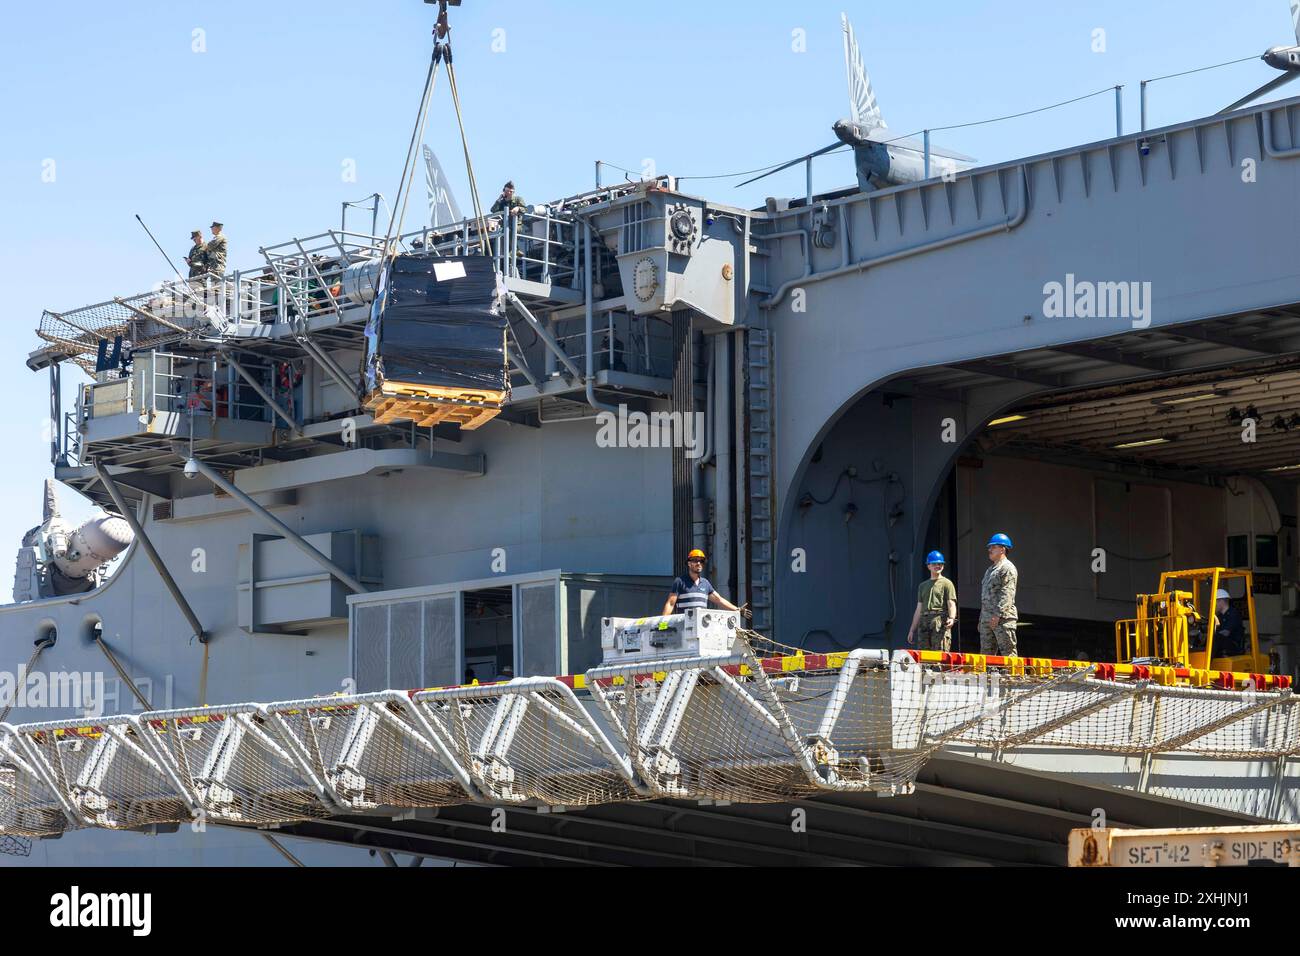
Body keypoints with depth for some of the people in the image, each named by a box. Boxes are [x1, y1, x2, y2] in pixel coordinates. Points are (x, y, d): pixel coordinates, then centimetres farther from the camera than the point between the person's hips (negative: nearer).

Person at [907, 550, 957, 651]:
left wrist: (952, 618, -24)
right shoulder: (923, 585, 26)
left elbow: (951, 604, -3)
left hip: (940, 623, -6)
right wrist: (912, 630, 20)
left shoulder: (946, 583, 8)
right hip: (924, 623, 6)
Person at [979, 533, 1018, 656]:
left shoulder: (1007, 568, -6)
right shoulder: (990, 569, 24)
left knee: (1007, 651, -9)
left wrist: (998, 614, -24)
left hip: (1003, 618, -10)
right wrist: (981, 618, 22)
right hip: (986, 618, 10)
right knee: (986, 652, 7)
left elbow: (1007, 594, -16)